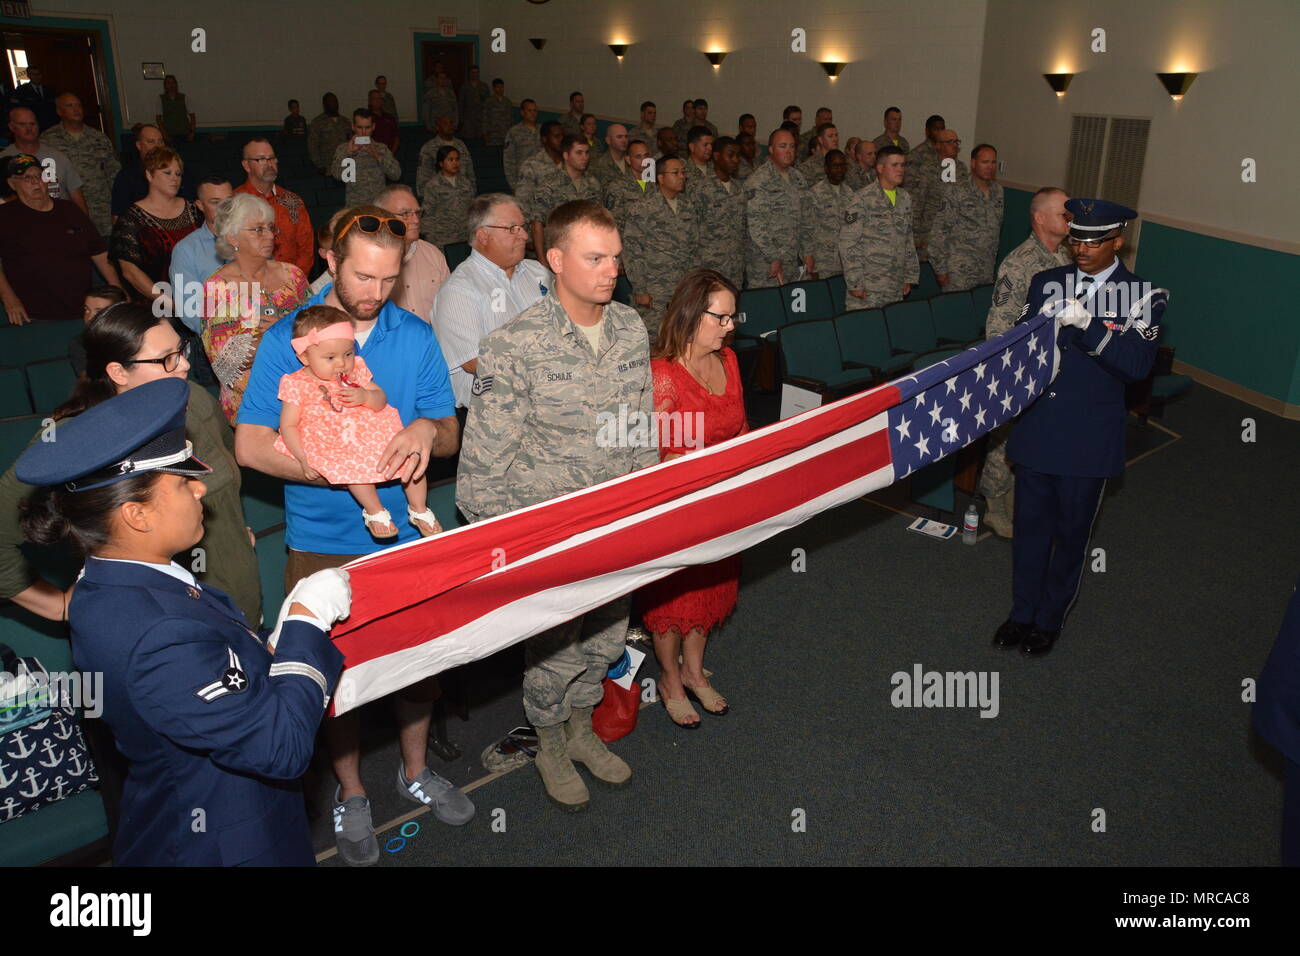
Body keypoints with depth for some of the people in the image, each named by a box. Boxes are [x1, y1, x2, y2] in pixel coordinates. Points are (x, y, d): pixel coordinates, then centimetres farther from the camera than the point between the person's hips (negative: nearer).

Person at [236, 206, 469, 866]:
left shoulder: (416, 337, -1)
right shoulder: (287, 340, -9)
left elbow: (450, 437, 1)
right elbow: (251, 446, -13)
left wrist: (427, 429, -24)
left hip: (406, 534, 3)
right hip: (323, 544, -2)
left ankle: (415, 773, 40)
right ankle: (351, 796, 35)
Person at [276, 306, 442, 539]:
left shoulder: (356, 370, 7)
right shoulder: (297, 385, -5)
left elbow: (381, 399, 8)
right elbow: (288, 426, -4)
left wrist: (365, 396, -16)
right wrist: (303, 460, -16)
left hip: (373, 435, 4)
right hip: (333, 447, -4)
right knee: (353, 466, -34)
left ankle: (419, 510, 11)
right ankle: (374, 511, -9)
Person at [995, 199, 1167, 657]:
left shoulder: (1143, 296, -5)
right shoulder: (1046, 283, 5)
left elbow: (1138, 365, -17)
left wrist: (1088, 325, -29)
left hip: (1089, 439, -3)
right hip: (1036, 429, 3)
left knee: (1071, 533, 12)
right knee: (1030, 525, 14)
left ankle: (1050, 619, 30)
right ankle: (1022, 611, 32)